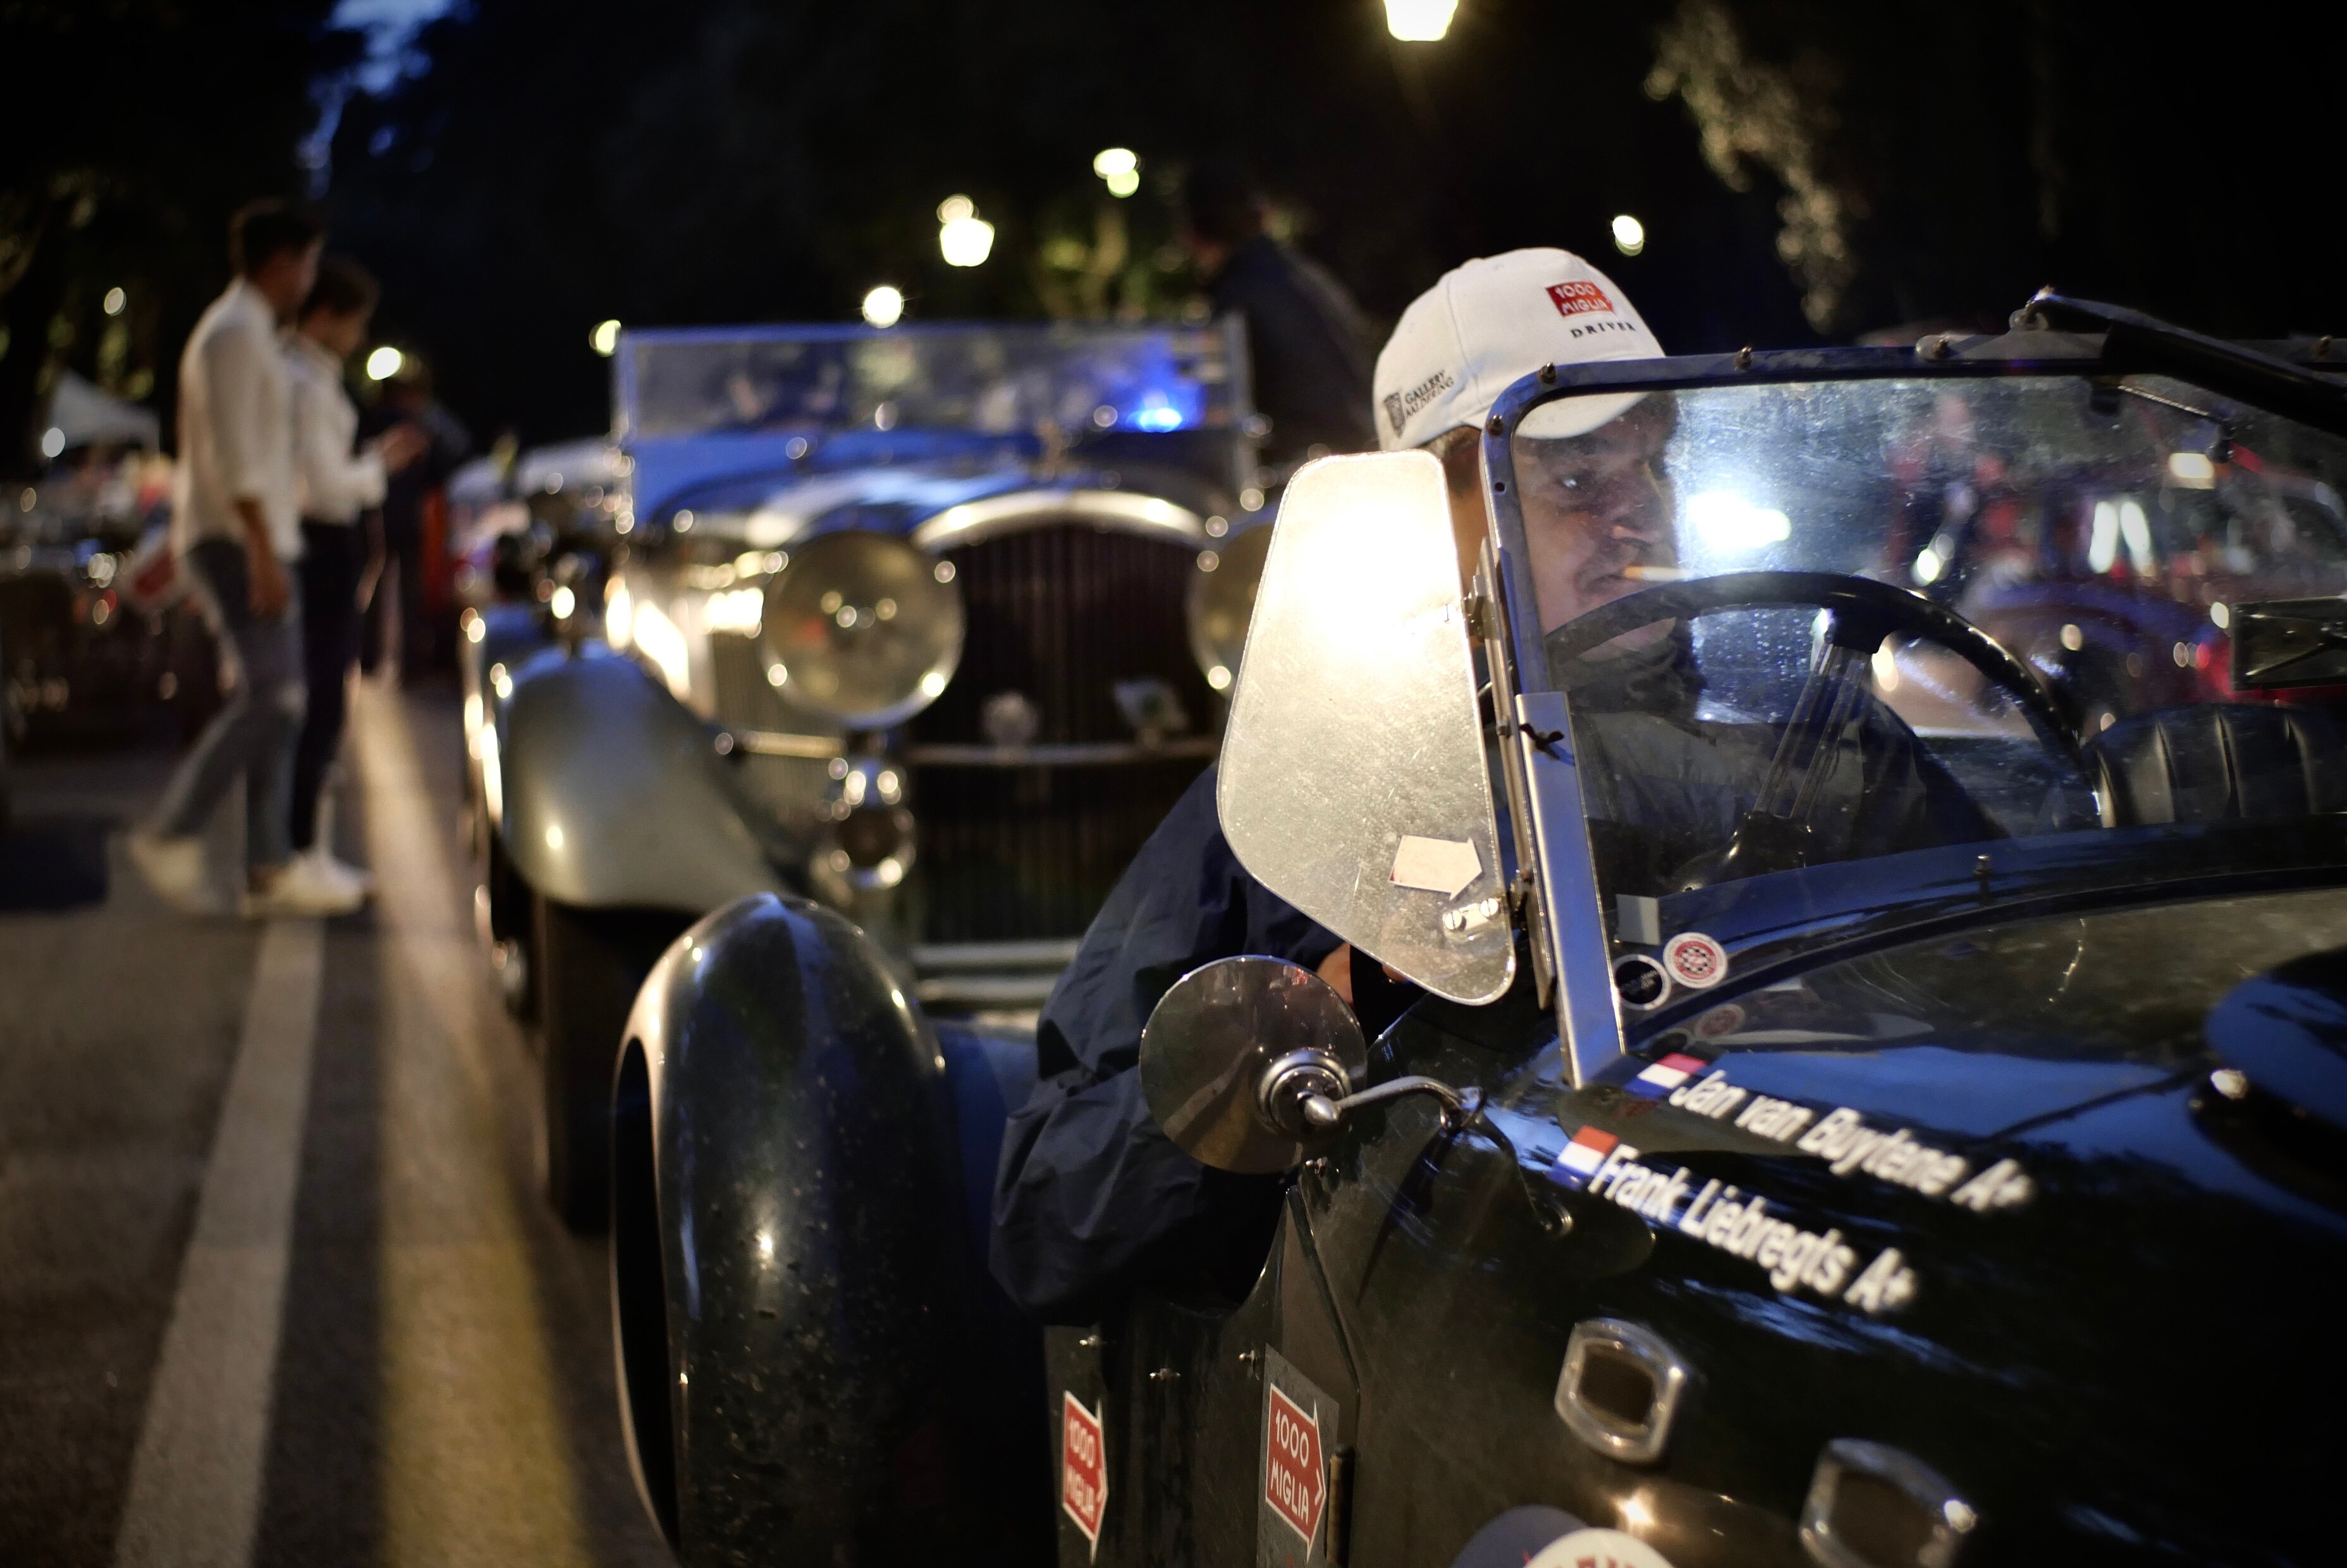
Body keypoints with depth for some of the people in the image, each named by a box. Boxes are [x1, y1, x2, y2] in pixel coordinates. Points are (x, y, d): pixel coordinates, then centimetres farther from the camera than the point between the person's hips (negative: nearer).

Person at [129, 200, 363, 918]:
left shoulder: (246, 333, 20)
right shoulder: (236, 334, -11)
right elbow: (234, 455, -20)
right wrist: (263, 552, -24)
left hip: (252, 542, 10)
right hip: (237, 540, -10)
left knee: (278, 704, 4)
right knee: (269, 696, -16)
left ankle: (269, 870, 2)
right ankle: (173, 833, -10)